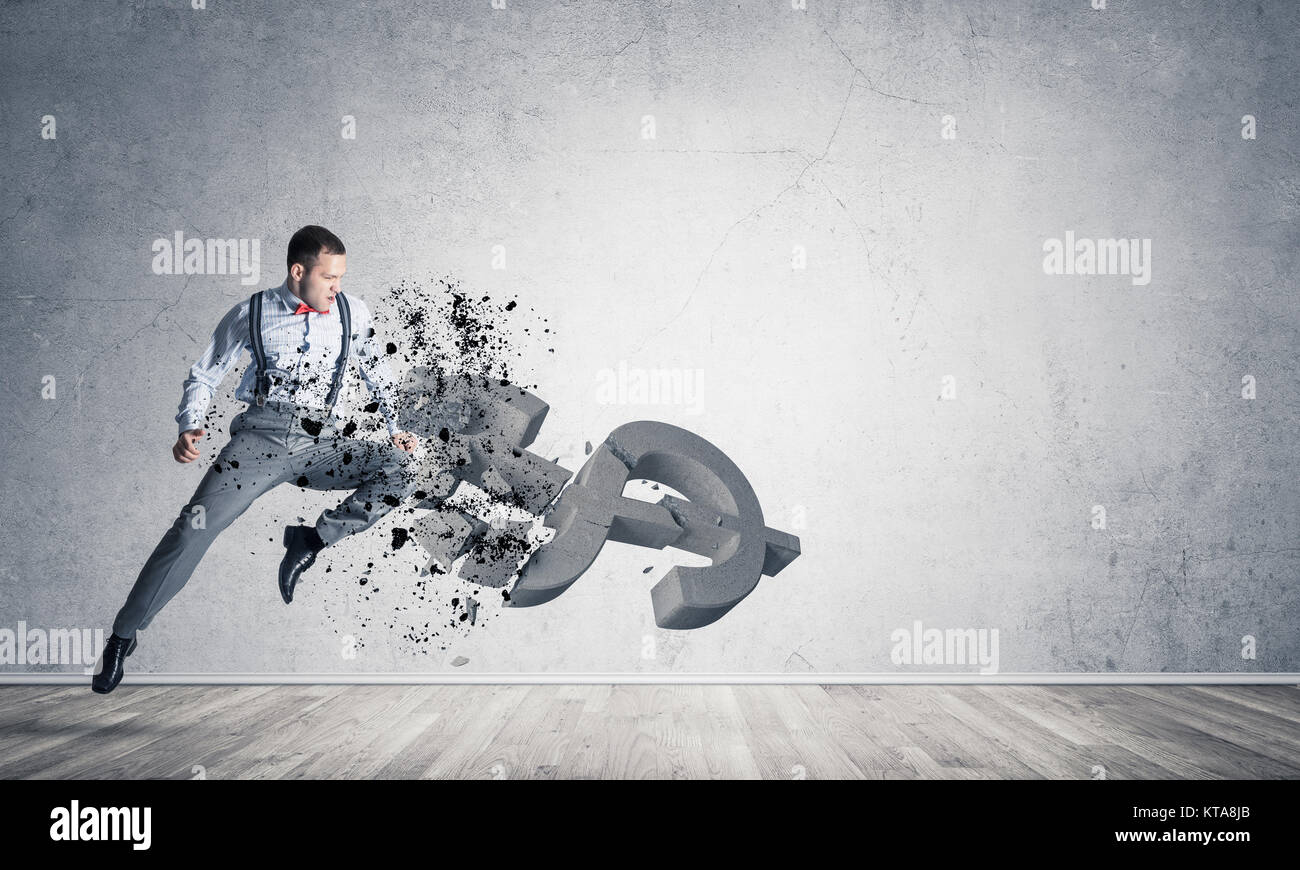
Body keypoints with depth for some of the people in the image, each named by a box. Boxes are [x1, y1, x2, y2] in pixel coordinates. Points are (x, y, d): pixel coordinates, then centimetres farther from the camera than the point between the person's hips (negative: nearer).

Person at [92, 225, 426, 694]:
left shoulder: (351, 311, 6)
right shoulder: (252, 314, 2)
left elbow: (378, 372, 21)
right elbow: (204, 377, 11)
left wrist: (395, 428, 13)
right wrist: (189, 429, -5)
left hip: (322, 440, 2)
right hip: (261, 437, -2)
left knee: (403, 469, -22)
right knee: (195, 526, -18)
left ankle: (312, 539, -9)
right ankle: (122, 637, -6)